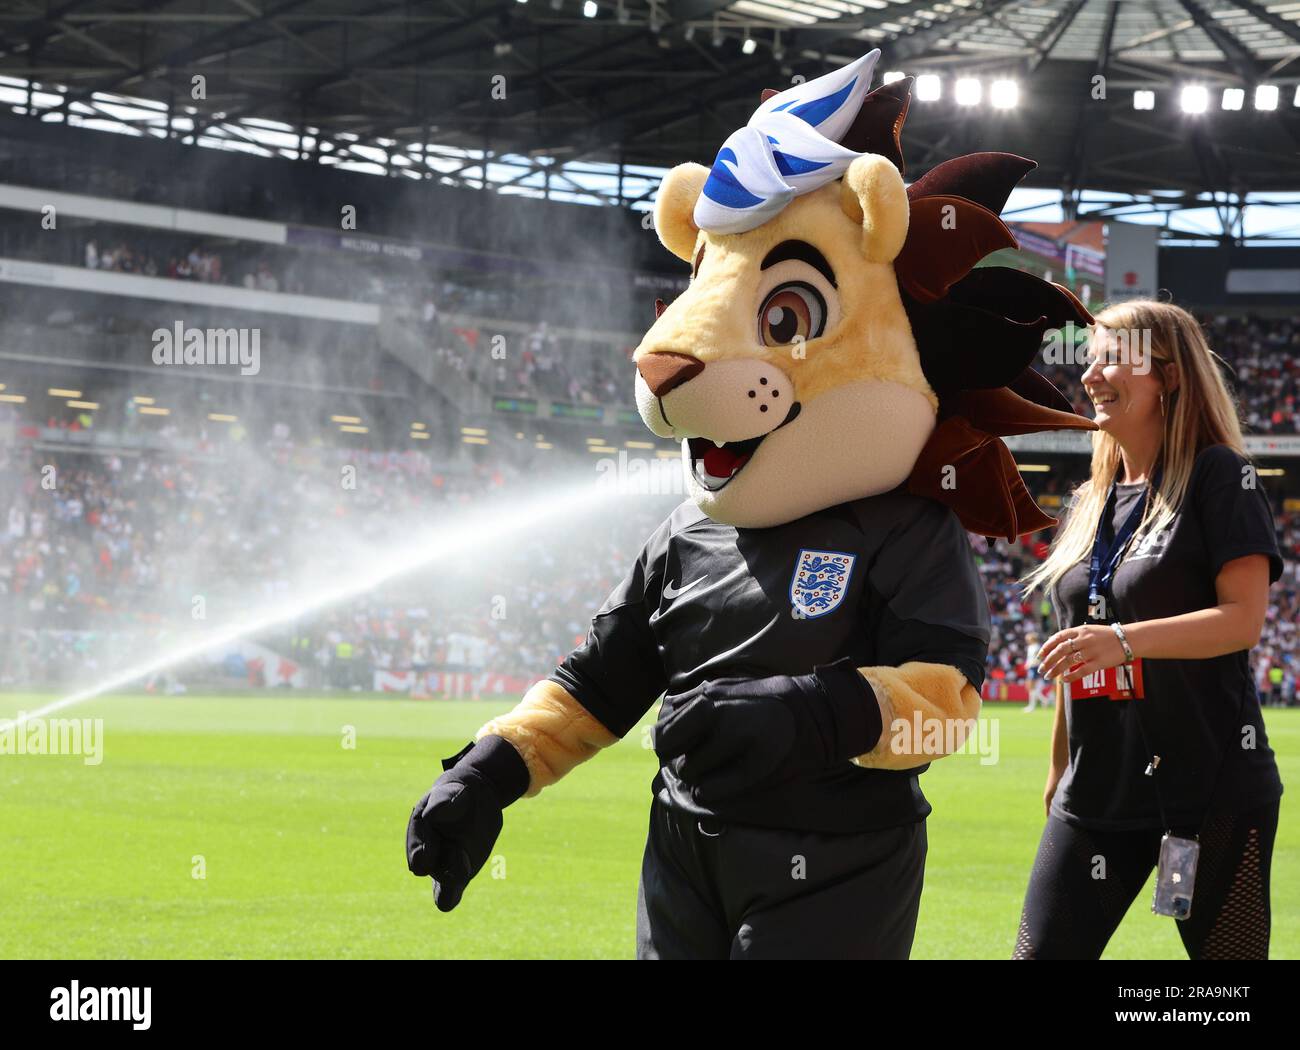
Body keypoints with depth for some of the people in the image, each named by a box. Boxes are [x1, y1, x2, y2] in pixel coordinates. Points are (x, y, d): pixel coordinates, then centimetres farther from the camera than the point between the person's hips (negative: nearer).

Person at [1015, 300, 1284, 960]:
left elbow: (1244, 619, -15)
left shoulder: (1216, 476, -5)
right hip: (1097, 793, 7)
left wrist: (1123, 640, -27)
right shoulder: (1090, 503, 16)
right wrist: (1058, 770, 21)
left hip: (1214, 790, -6)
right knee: (1043, 953, -1)